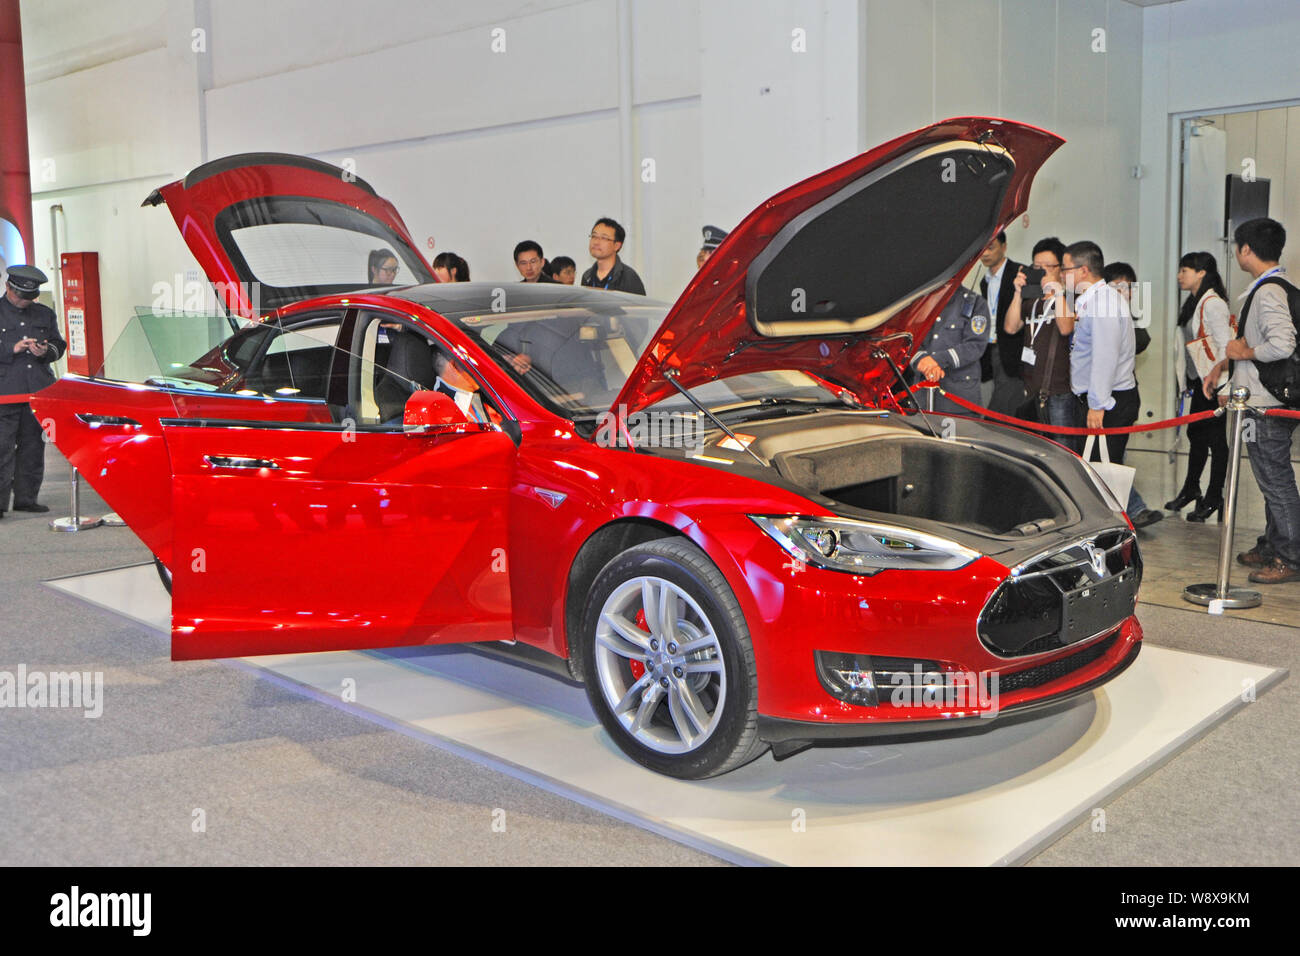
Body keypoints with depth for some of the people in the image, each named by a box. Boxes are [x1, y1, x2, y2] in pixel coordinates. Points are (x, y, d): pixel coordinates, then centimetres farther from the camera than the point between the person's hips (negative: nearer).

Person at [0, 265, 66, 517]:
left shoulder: (45, 314, 16)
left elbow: (59, 345, 19)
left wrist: (46, 351, -3)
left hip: (39, 391, 4)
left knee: (32, 447, 7)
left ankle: (26, 498, 15)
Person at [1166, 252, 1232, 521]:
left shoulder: (1213, 303, -16)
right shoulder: (1193, 302, 14)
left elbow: (1225, 345, -20)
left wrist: (1216, 378, -24)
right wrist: (1188, 378, 19)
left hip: (1213, 382, -10)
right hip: (1199, 380, 10)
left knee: (1215, 438, -2)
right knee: (1195, 434, 17)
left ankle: (1214, 499, 6)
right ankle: (1191, 489, 30)